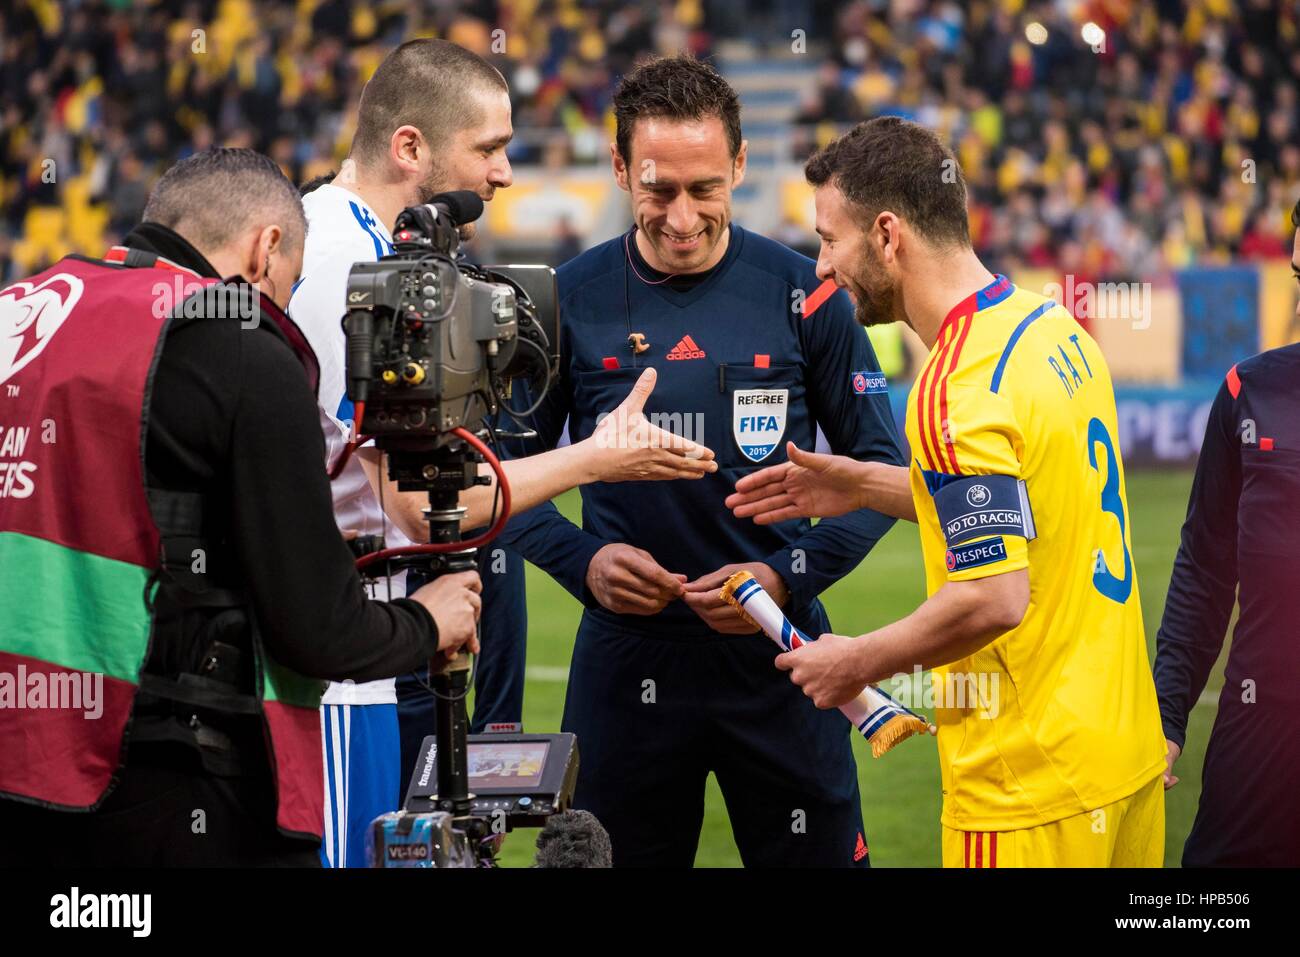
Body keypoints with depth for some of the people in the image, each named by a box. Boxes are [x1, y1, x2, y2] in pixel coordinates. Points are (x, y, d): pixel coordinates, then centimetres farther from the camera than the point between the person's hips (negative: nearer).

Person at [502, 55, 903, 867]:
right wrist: (582, 560, -11)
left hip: (775, 652, -1)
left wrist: (789, 575, -12)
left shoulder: (801, 295, -3)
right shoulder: (571, 303, -1)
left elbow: (881, 467, 2)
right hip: (625, 661, 1)